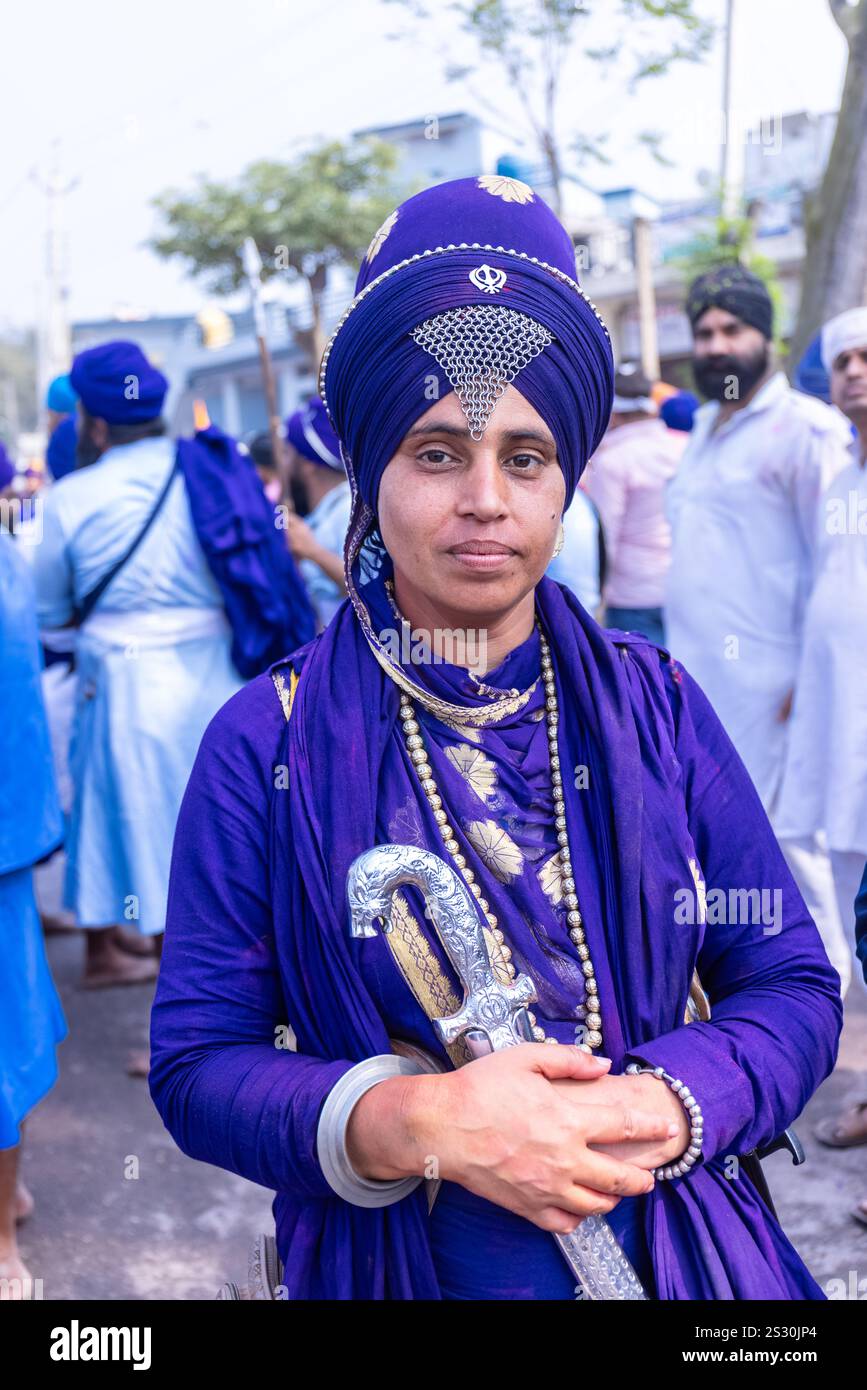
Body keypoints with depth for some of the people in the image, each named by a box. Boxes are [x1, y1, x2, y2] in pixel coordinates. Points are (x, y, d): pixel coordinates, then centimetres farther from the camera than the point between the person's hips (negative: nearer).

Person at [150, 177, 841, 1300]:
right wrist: (411, 1125, -27)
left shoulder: (656, 705, -5)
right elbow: (195, 1060, -11)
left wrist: (665, 1106, -21)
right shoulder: (269, 742, -11)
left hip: (672, 1250, 2)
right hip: (390, 1267, -1)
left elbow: (794, 987, -3)